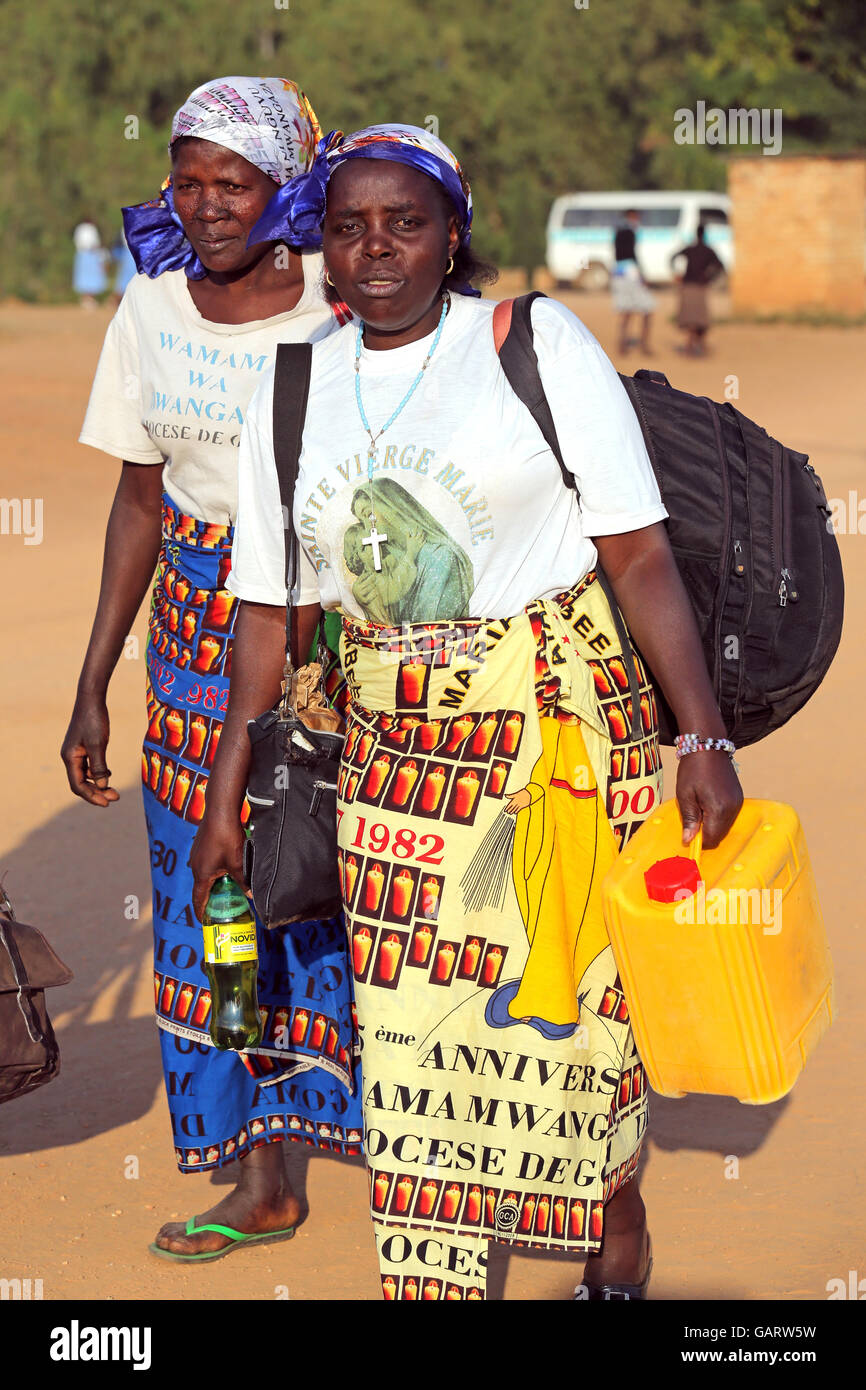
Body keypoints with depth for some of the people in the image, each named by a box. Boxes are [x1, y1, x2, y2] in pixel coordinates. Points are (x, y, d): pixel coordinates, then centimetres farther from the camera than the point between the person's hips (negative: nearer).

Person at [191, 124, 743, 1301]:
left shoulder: (540, 344, -5)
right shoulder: (293, 395, 6)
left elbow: (641, 554, -8)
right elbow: (271, 609, 12)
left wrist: (706, 739, -15)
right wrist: (225, 794, 11)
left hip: (563, 713, -3)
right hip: (396, 742, 3)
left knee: (576, 981, 4)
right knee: (410, 1013, 0)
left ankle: (619, 1217, 29)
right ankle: (434, 1275, 13)